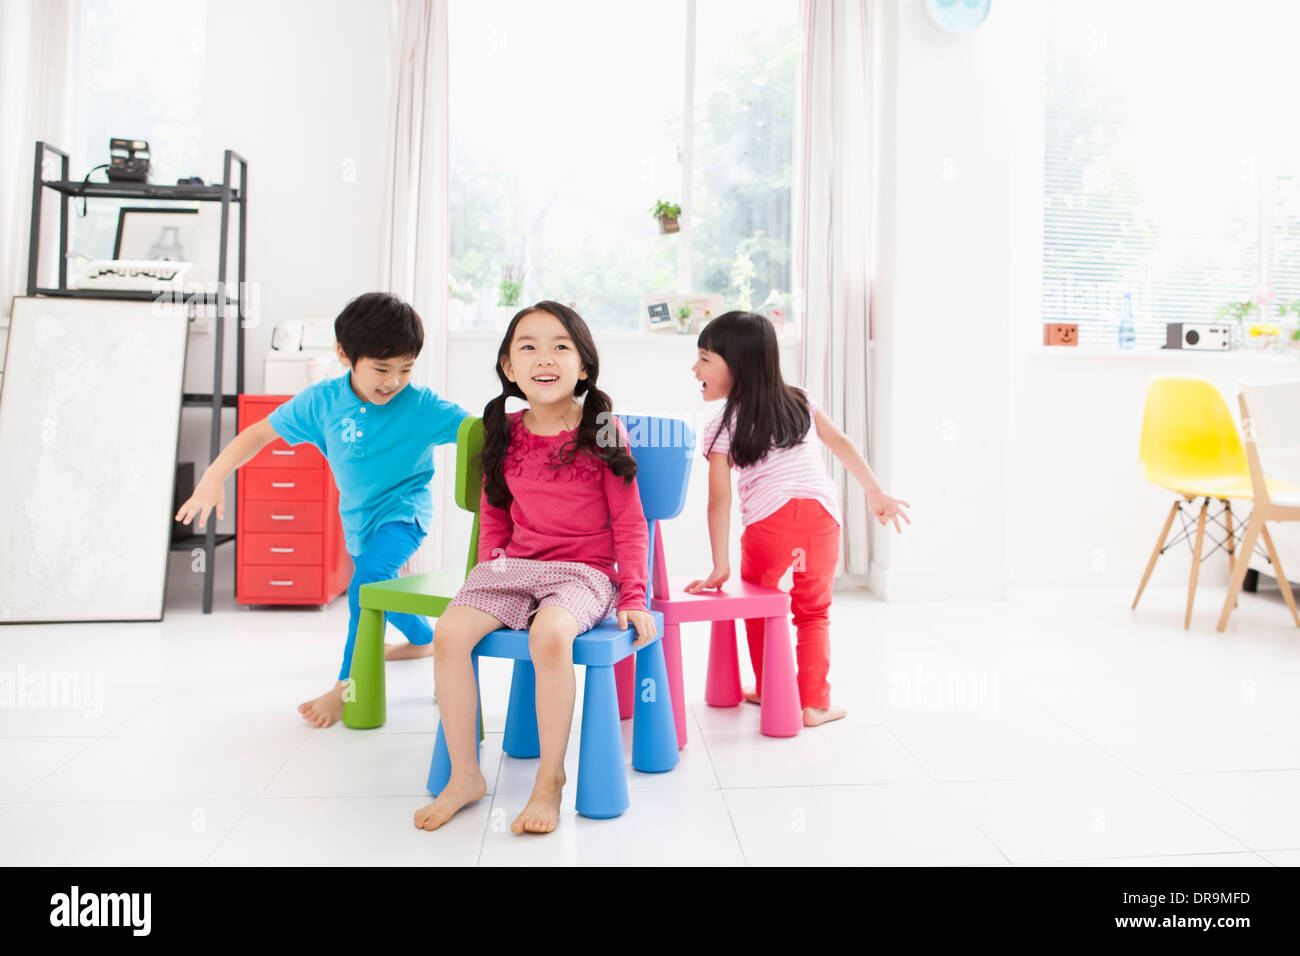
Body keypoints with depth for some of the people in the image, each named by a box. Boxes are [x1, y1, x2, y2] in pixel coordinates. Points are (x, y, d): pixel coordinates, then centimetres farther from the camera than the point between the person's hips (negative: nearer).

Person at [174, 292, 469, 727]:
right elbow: (260, 432, -4)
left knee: (367, 582, -31)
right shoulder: (321, 401, -12)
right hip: (358, 517, 6)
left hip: (403, 512, -6)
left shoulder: (421, 405, -22)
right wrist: (213, 476, -10)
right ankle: (424, 639, 56)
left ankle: (349, 684, -17)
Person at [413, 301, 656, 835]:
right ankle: (464, 776, -2)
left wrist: (634, 597, -9)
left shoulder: (602, 432, -4)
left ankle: (550, 780, -15)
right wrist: (487, 575, 10)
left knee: (549, 634, -35)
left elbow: (629, 523, -3)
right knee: (449, 633, -18)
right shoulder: (505, 435, 8)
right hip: (514, 568, 5)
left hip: (585, 572, -4)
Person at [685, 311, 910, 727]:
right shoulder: (800, 402, 15)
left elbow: (720, 499, -3)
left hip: (769, 520, -3)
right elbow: (841, 443, 13)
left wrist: (720, 566, -3)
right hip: (822, 515, 3)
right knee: (814, 612, 18)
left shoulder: (721, 430, 3)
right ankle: (815, 703, 15)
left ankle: (768, 690, 31)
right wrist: (876, 493, 18)